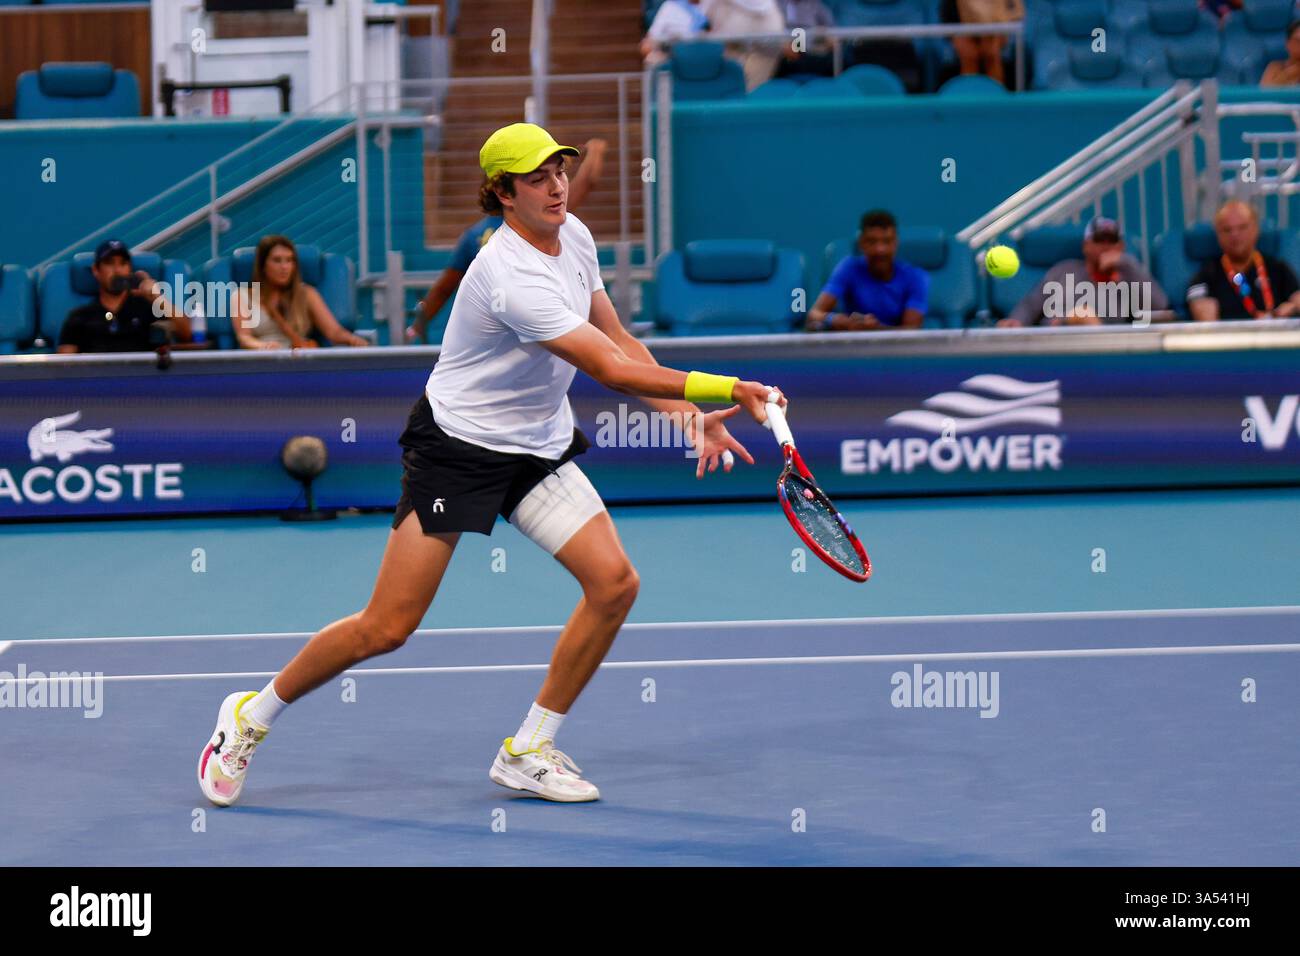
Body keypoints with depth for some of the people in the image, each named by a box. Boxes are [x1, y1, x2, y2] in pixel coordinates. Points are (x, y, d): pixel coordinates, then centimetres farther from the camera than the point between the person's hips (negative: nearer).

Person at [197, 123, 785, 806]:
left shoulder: (573, 236, -1)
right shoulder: (513, 278, -28)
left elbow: (619, 341, 9)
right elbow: (611, 369, -30)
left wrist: (692, 416, -1)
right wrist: (725, 389, -29)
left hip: (540, 448, 8)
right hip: (457, 446, -8)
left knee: (614, 581, -9)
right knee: (387, 628, -8)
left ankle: (527, 752, 5)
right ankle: (252, 715, 15)